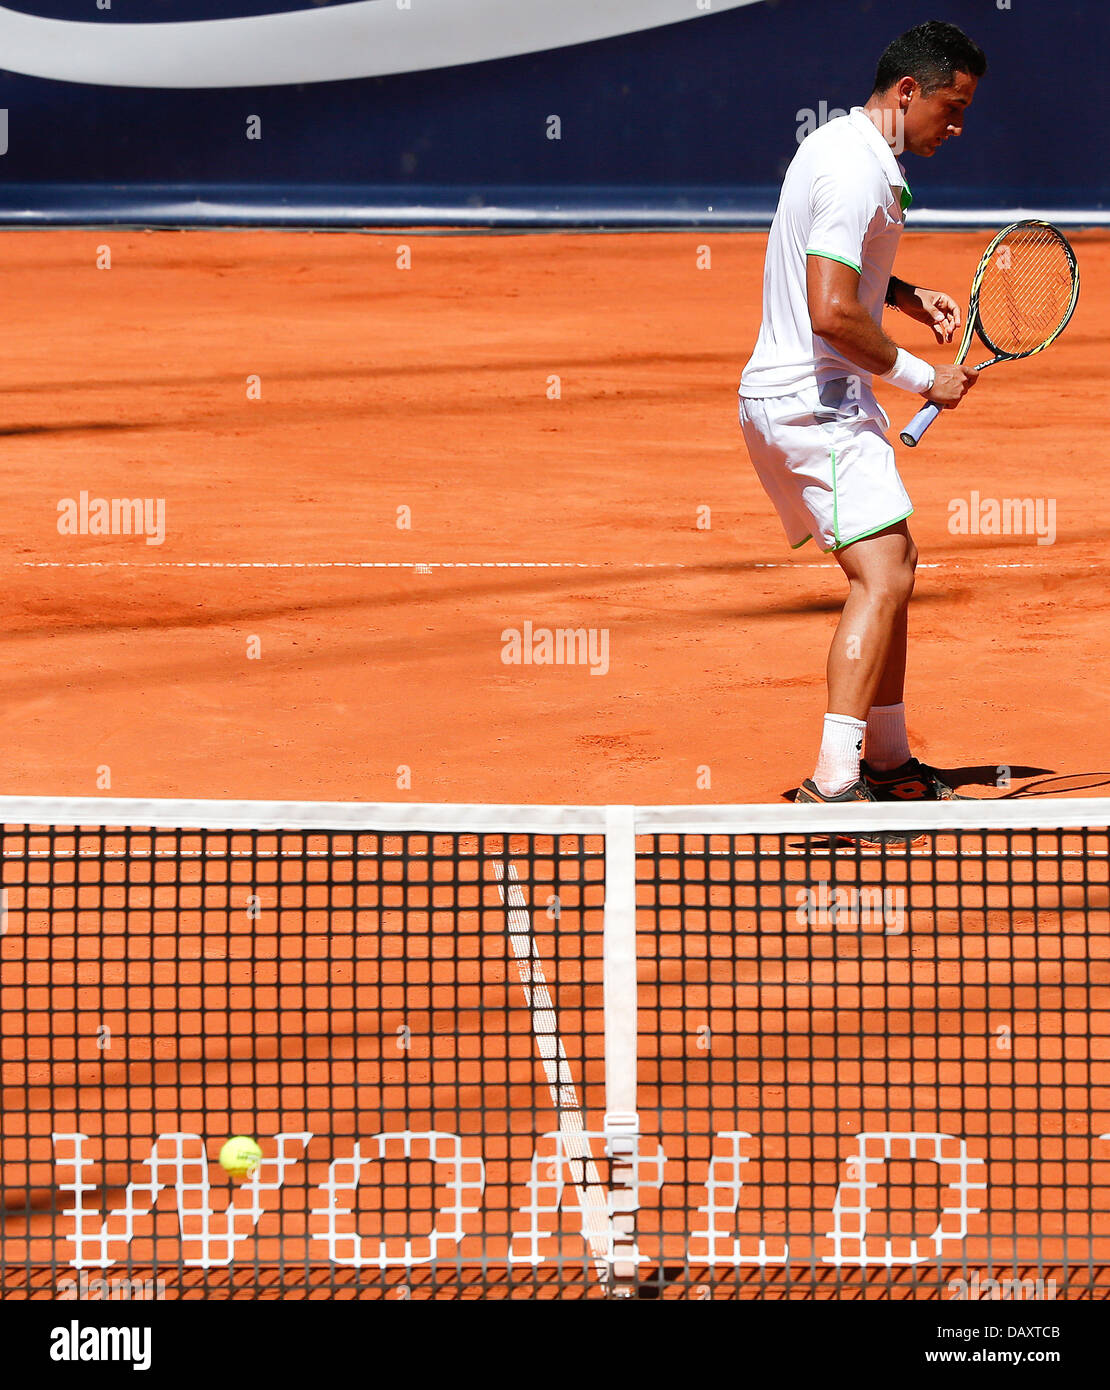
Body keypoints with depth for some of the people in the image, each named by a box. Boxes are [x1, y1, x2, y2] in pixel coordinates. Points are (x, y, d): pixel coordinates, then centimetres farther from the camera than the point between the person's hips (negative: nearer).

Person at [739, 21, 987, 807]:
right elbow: (832, 313, -27)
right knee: (884, 574, -18)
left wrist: (906, 295, 16)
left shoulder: (836, 147, 14)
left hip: (794, 399, 11)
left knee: (891, 567, 18)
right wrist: (924, 379, -16)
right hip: (815, 399, -11)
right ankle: (834, 783, -27)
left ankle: (887, 761, 26)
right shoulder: (859, 172, -19)